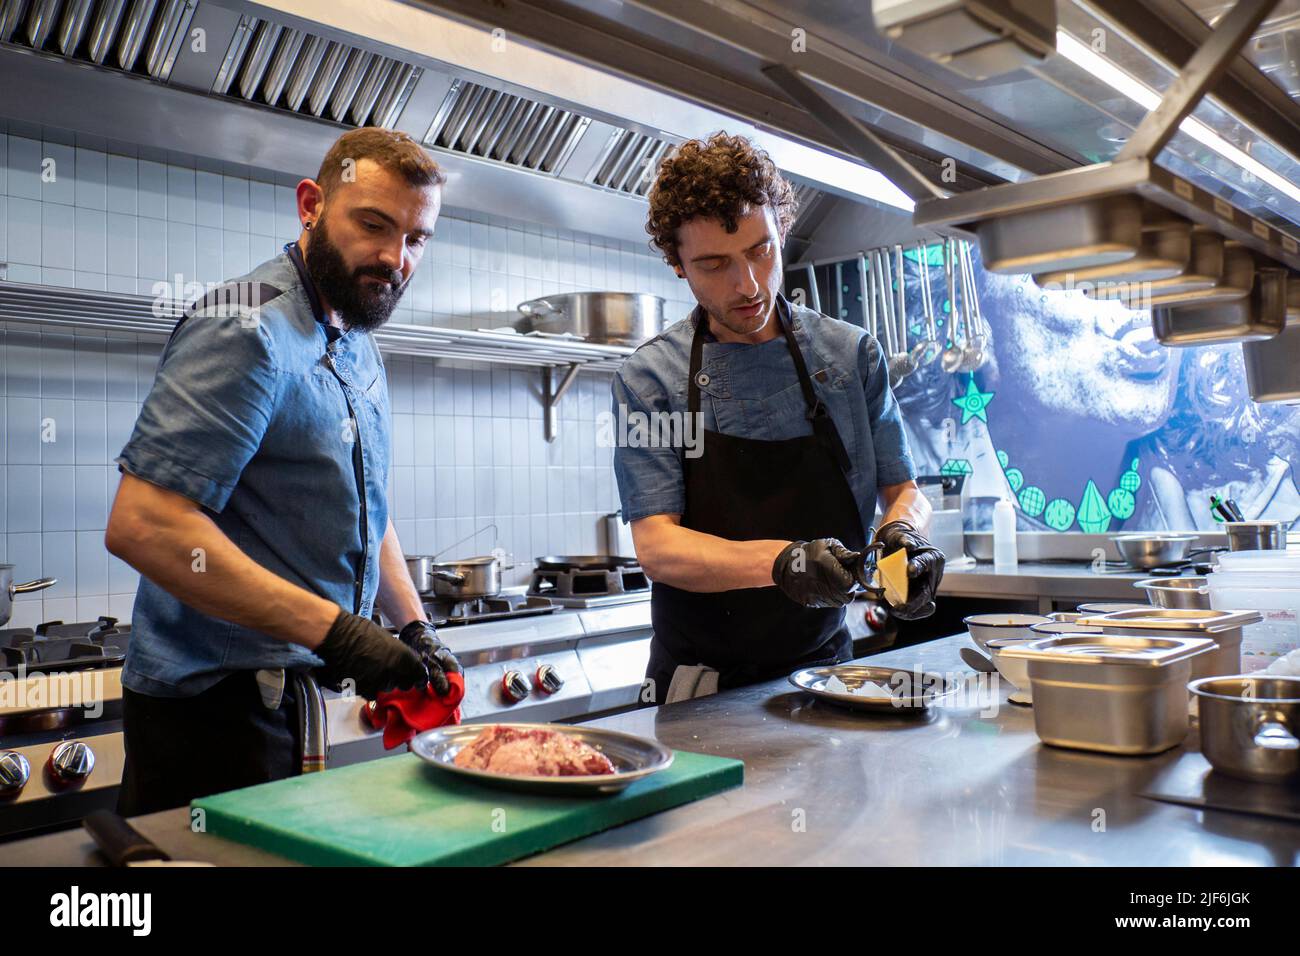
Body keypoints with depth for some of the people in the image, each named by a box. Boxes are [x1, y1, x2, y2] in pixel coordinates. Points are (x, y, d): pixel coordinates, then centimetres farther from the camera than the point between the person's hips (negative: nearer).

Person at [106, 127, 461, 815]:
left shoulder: (358, 347, 13)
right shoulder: (247, 332, -17)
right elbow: (141, 525, -27)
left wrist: (415, 629, 9)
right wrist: (333, 630, -28)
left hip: (307, 693, 9)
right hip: (217, 709, -8)